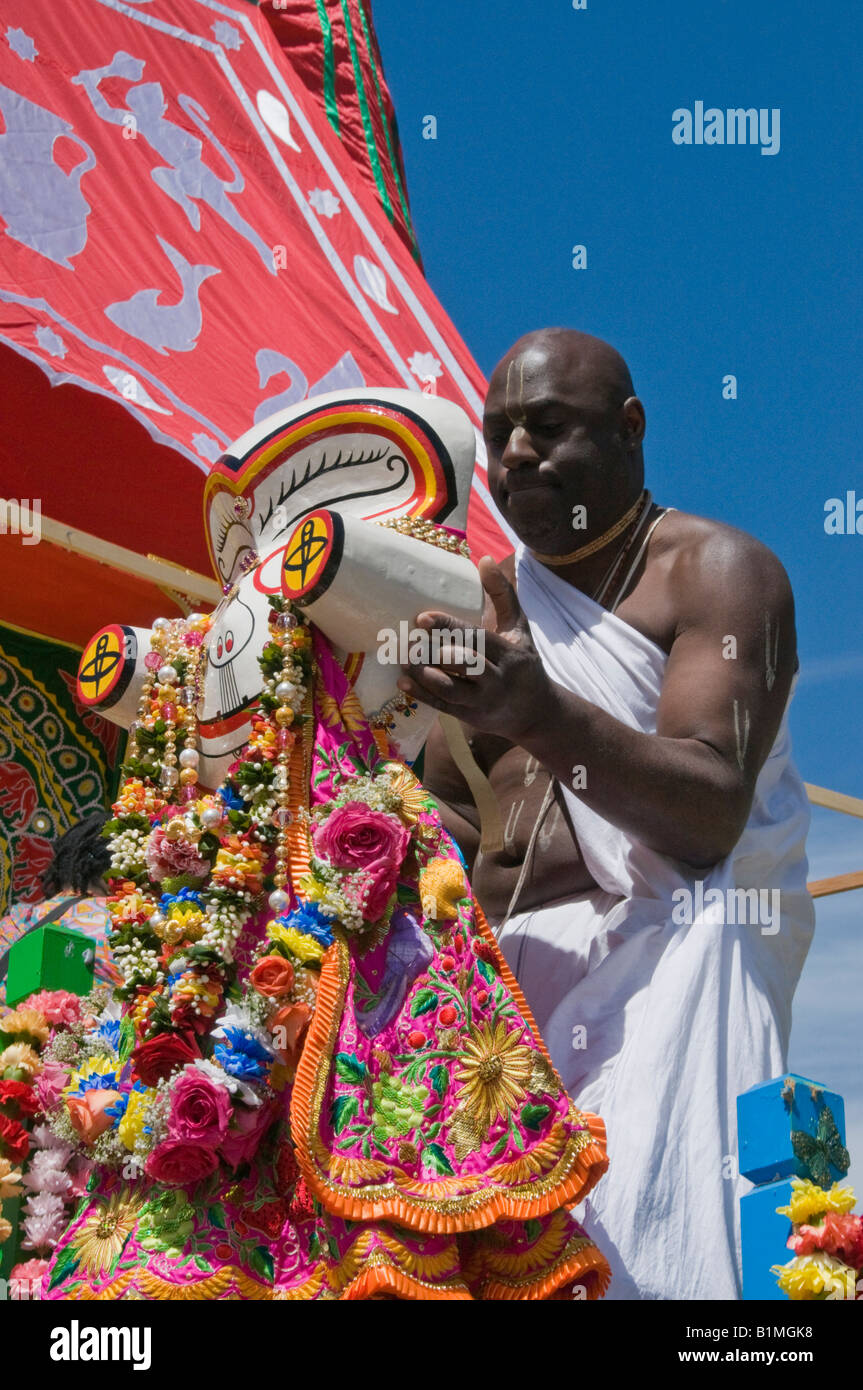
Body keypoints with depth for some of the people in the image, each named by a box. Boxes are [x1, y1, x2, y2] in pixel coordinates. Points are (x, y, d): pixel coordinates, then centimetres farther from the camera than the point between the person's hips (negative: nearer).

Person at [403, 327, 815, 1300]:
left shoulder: (717, 571, 0)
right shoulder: (484, 599, 20)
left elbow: (712, 816, -16)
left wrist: (542, 715, -31)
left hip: (660, 960, -5)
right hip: (504, 968, 5)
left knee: (641, 1247, -28)